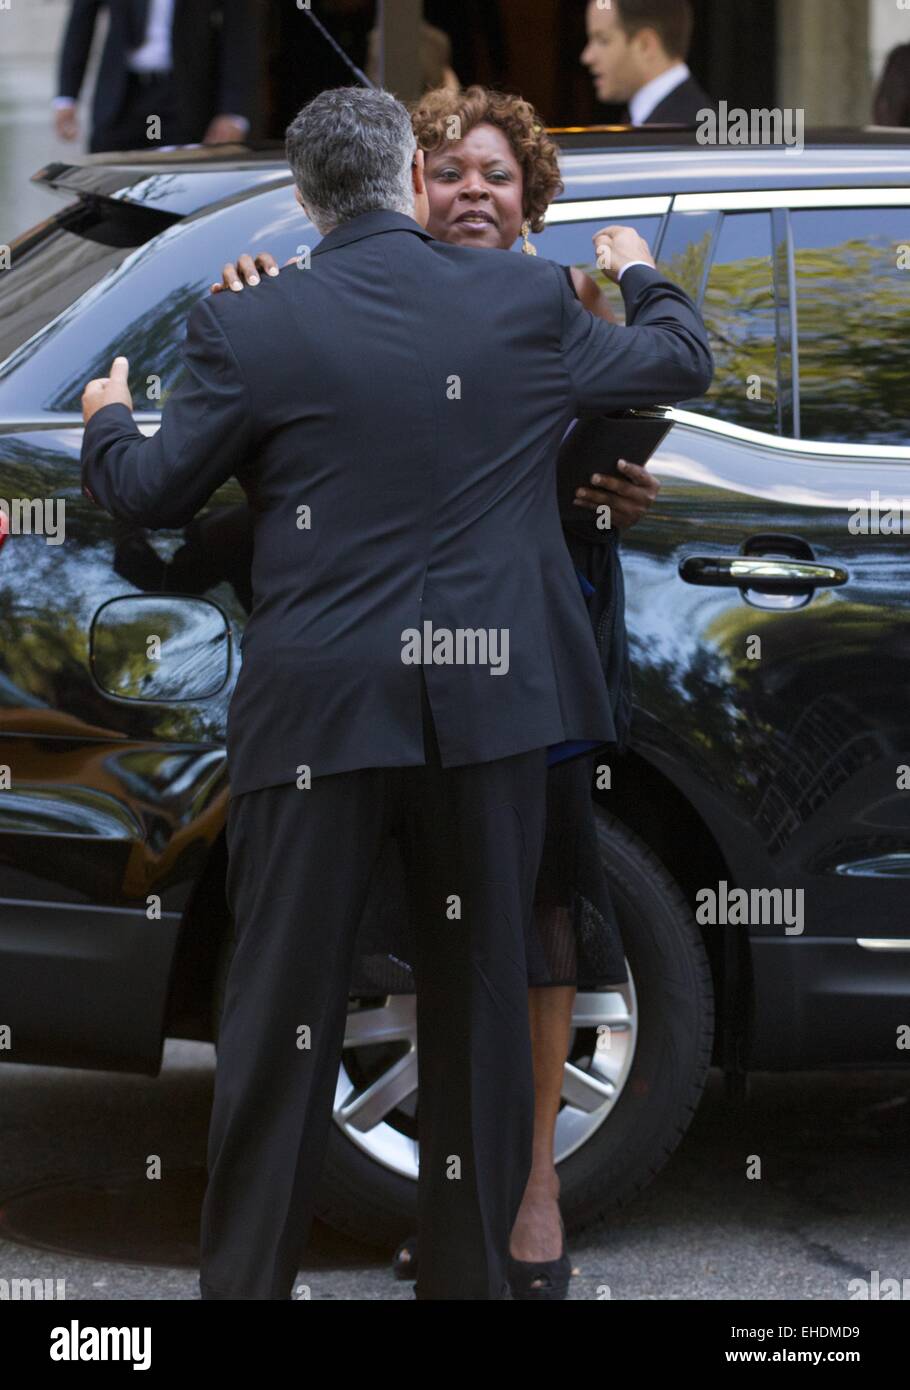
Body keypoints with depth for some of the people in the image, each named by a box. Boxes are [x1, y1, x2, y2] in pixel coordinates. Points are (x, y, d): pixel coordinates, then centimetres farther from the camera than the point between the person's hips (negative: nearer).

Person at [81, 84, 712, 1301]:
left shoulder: (248, 329, -4)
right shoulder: (528, 303, 2)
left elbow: (152, 496, 3)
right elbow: (681, 362, 17)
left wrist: (108, 420, 25)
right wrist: (641, 274, 39)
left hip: (319, 710, -1)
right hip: (487, 700, 2)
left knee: (282, 1016, 5)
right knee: (480, 1002, 12)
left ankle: (245, 1278, 8)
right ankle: (470, 1271, 18)